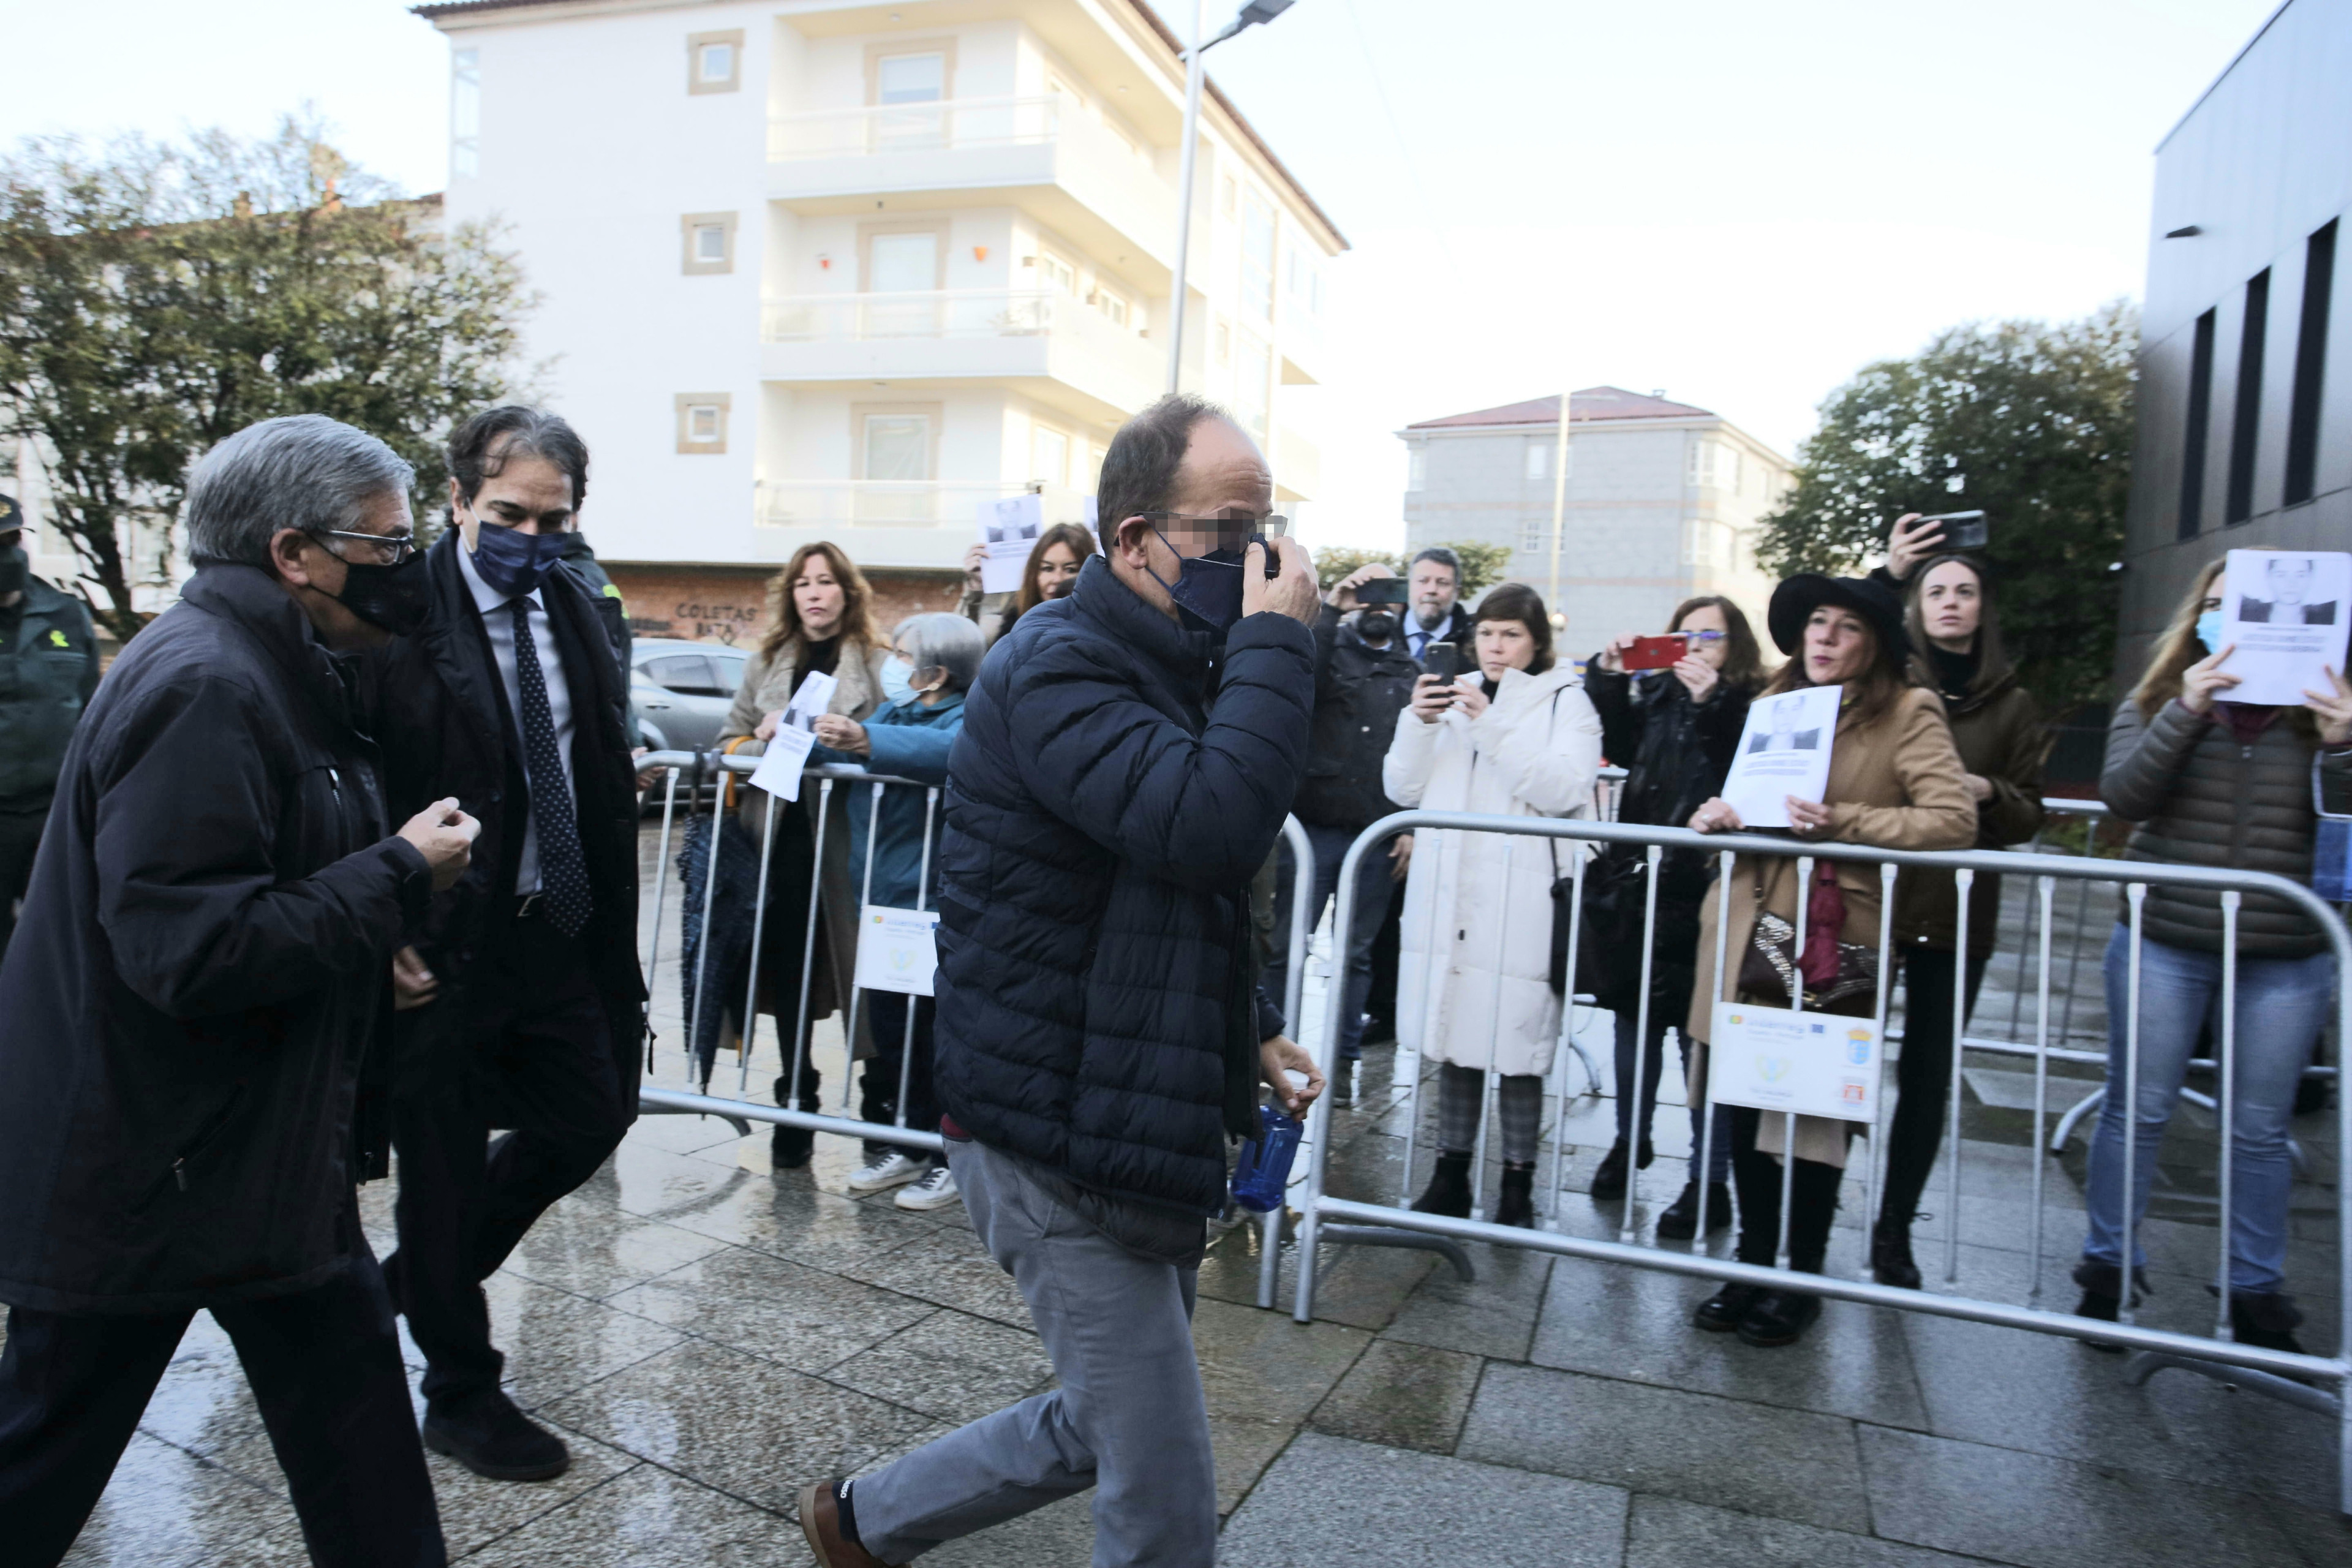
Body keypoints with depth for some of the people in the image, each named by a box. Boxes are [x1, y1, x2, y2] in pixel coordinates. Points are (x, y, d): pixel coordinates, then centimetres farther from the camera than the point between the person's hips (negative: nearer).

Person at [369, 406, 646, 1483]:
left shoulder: (573, 608, 6)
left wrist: (611, 923, 9)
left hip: (556, 933, 7)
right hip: (443, 948, -7)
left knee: (593, 1114, 16)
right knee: (445, 1164, 8)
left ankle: (416, 1278, 40)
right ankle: (460, 1391, 30)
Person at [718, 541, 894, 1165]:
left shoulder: (879, 664, 2)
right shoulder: (766, 664, 17)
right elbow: (728, 744, 14)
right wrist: (766, 740, -6)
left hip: (846, 839, -4)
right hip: (780, 836, 4)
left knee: (859, 966, -4)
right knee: (787, 968, 8)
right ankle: (796, 1098, 22)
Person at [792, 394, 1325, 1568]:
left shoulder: (1164, 670, 13)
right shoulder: (1057, 667, -18)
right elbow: (1211, 824, -36)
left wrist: (1254, 1030, 11)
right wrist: (1277, 638, -24)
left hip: (1138, 1131, 10)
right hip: (1058, 1145, -10)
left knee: (1106, 1429, 22)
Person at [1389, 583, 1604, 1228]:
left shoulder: (1565, 702, 4)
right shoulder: (1456, 695, 16)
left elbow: (1564, 790, -13)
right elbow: (1403, 789, 11)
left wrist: (1492, 726, -17)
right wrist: (1419, 723, -6)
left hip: (1521, 902, -4)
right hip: (1447, 897, 4)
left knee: (1515, 1047, -2)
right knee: (1453, 1038, 9)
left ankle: (1518, 1184, 12)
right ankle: (1451, 1176, 21)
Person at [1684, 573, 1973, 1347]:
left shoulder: (1908, 713, -1)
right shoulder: (1776, 702, 17)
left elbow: (1954, 819, -12)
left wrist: (1840, 821, -19)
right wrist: (1719, 815, 5)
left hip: (1830, 936, -5)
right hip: (1745, 927, 5)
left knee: (1814, 1110, 3)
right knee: (1743, 1102, 8)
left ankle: (1802, 1276, 19)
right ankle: (1753, 1260, 24)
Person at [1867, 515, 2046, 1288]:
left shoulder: (2012, 704, 9)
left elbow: (2029, 815, 11)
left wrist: (1989, 793, -9)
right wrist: (1886, 576, -15)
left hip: (1957, 912, 2)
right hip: (1868, 898, -2)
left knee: (1927, 1075, 8)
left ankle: (1895, 1232, 22)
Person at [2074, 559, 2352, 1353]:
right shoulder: (2157, 702, 3)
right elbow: (2123, 795, -12)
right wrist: (2186, 712, -23)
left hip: (2287, 958, 1)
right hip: (2164, 944, 0)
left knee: (2260, 1131, 11)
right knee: (2137, 1112, 8)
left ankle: (2258, 1295, 25)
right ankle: (2107, 1270, 21)